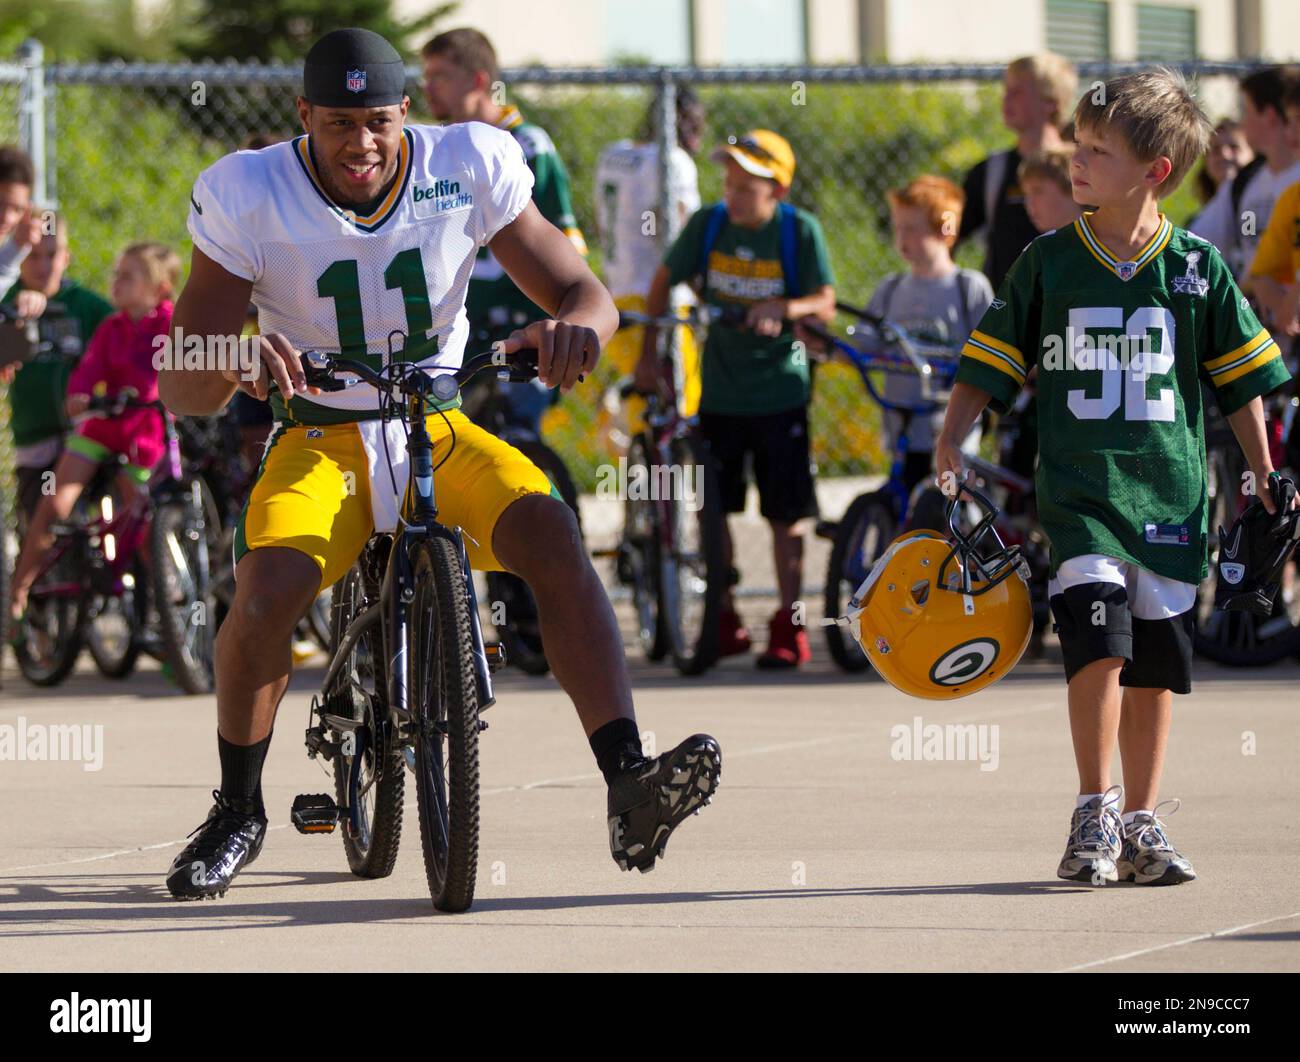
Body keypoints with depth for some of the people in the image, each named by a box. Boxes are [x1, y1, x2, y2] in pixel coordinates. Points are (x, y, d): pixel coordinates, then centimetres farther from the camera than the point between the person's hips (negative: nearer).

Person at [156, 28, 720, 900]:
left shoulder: (469, 170, -7)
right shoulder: (249, 199, -11)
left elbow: (586, 294, -4)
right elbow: (182, 388, -14)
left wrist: (576, 327, -31)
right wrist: (235, 359, -40)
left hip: (440, 432, 1)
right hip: (320, 441, -1)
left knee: (551, 534, -29)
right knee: (267, 589, -30)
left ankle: (629, 787, -37)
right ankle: (238, 812, -5)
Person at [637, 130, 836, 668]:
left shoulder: (799, 230, -9)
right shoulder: (708, 225, -3)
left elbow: (825, 302, -12)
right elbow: (665, 280, 10)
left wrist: (782, 309, -32)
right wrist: (649, 351, 6)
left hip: (780, 391, -2)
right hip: (719, 388, 3)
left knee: (784, 514, 1)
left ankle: (788, 628, 10)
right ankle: (725, 622, 16)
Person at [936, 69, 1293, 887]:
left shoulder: (1197, 268, 1)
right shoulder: (1049, 263, 2)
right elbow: (991, 366, 7)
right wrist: (952, 446, -2)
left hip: (1171, 490, 1)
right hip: (1080, 488, -1)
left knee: (1156, 662, 5)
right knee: (1099, 642, -16)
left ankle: (1143, 824, 15)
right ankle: (1094, 816, -7)